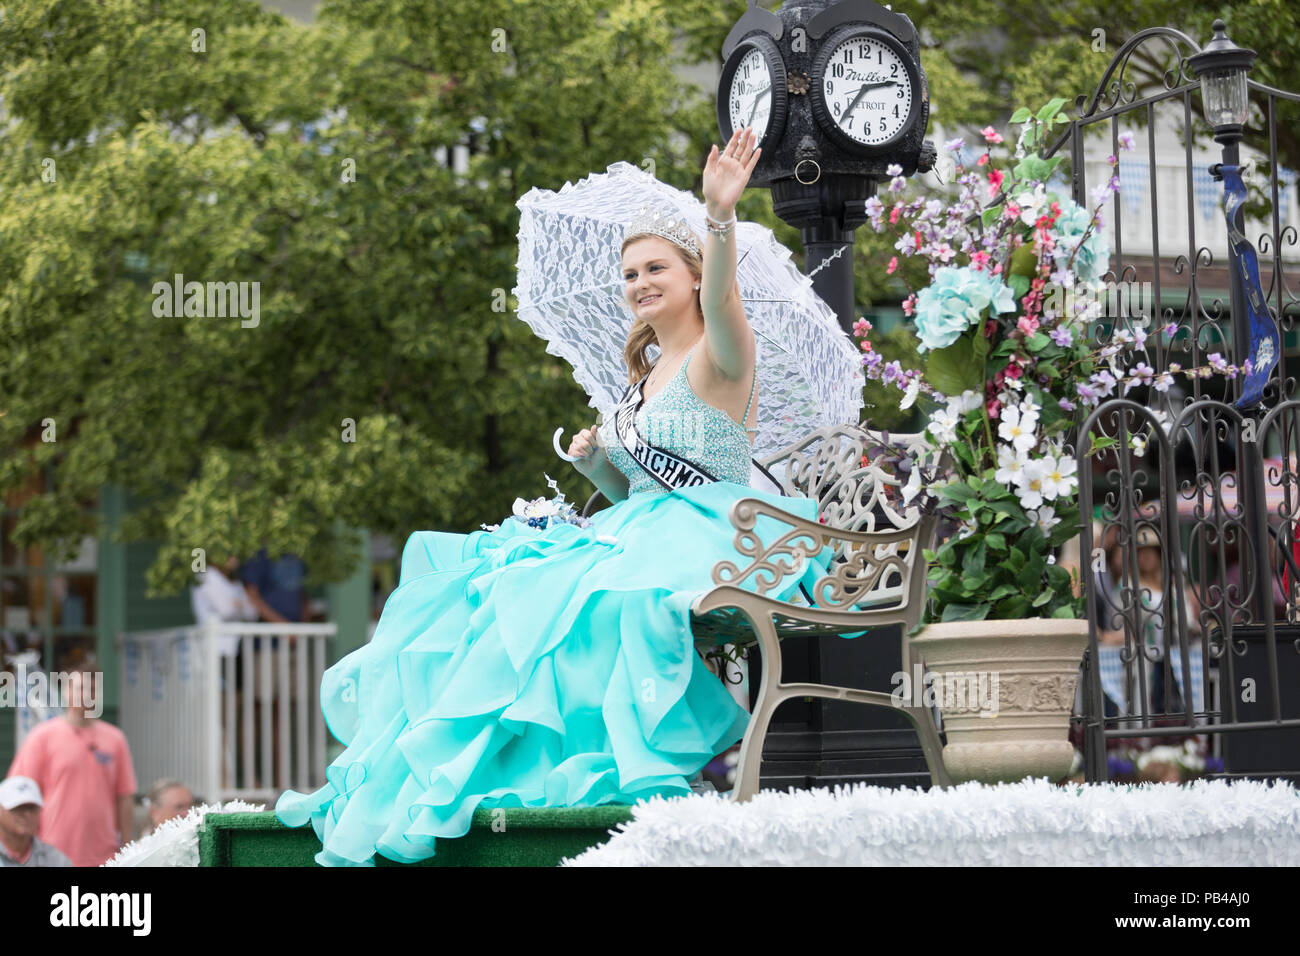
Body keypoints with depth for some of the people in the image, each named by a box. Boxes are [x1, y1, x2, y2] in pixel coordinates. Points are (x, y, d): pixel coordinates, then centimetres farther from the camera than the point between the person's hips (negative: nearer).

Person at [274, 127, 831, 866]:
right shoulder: (646, 377, 22)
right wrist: (598, 464, 4)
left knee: (537, 600, -30)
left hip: (703, 541, -9)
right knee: (485, 590, -9)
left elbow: (722, 301, -29)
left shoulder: (720, 355, -4)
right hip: (636, 539, 9)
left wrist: (722, 217, -47)